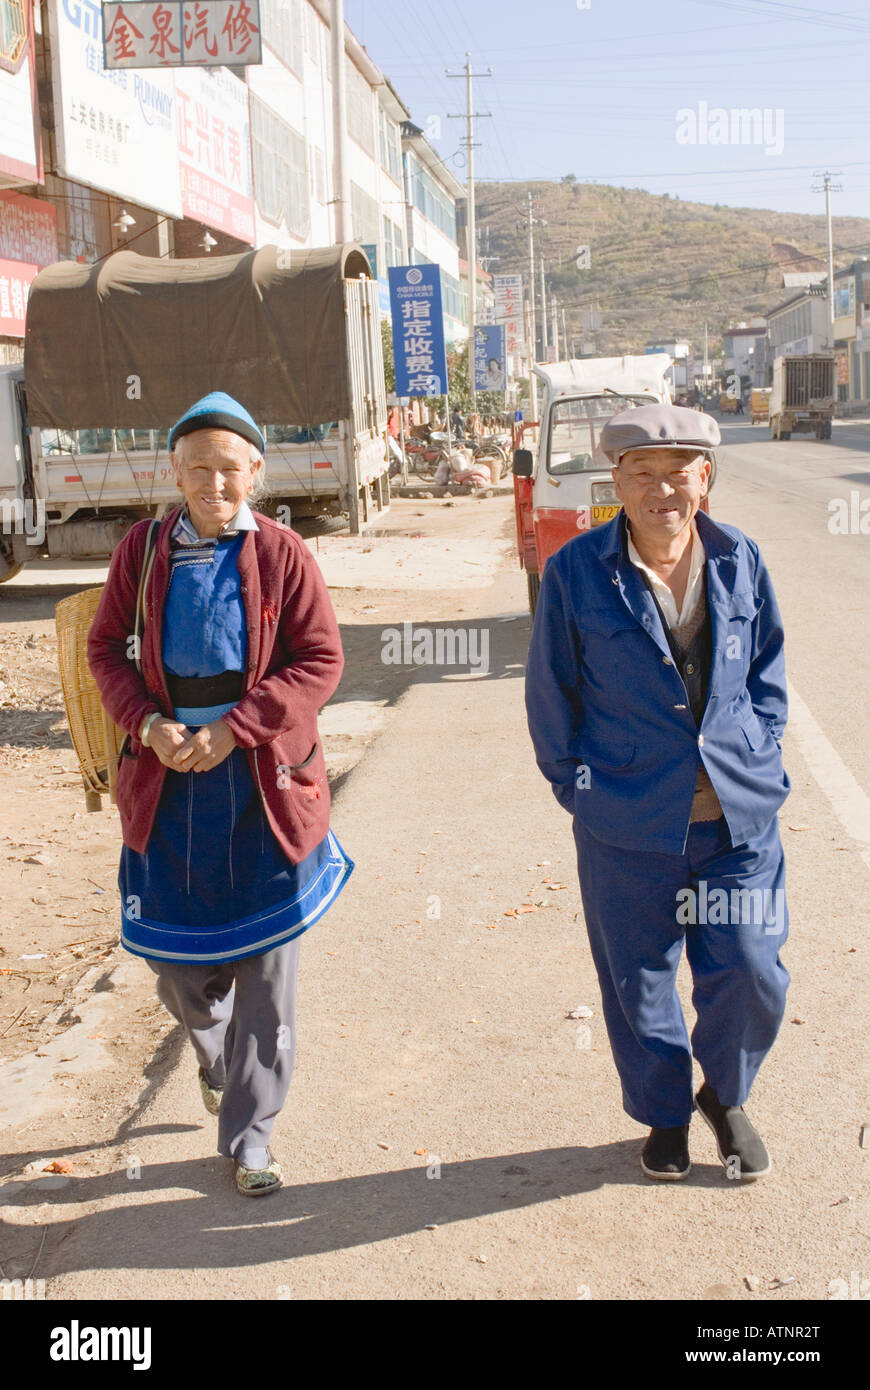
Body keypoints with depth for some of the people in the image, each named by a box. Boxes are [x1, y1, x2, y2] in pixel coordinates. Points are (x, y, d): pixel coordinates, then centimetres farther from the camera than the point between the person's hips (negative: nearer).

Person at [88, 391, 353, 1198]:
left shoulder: (282, 553, -5)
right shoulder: (143, 550, 2)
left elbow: (321, 661, -8)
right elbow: (105, 646, 6)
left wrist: (233, 729, -17)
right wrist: (147, 723, -12)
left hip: (263, 775, -2)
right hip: (168, 773, 2)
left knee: (264, 963, 3)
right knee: (168, 946, 12)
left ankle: (248, 1138, 19)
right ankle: (214, 1051, 47)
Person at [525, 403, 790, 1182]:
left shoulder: (741, 562, 1)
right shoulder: (576, 573, -7)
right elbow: (551, 694, 3)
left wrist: (756, 755, 6)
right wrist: (576, 785, 2)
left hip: (740, 817, 2)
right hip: (627, 825, -1)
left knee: (751, 977, 4)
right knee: (638, 984, 11)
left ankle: (726, 1097, 35)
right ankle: (664, 1115, 38)